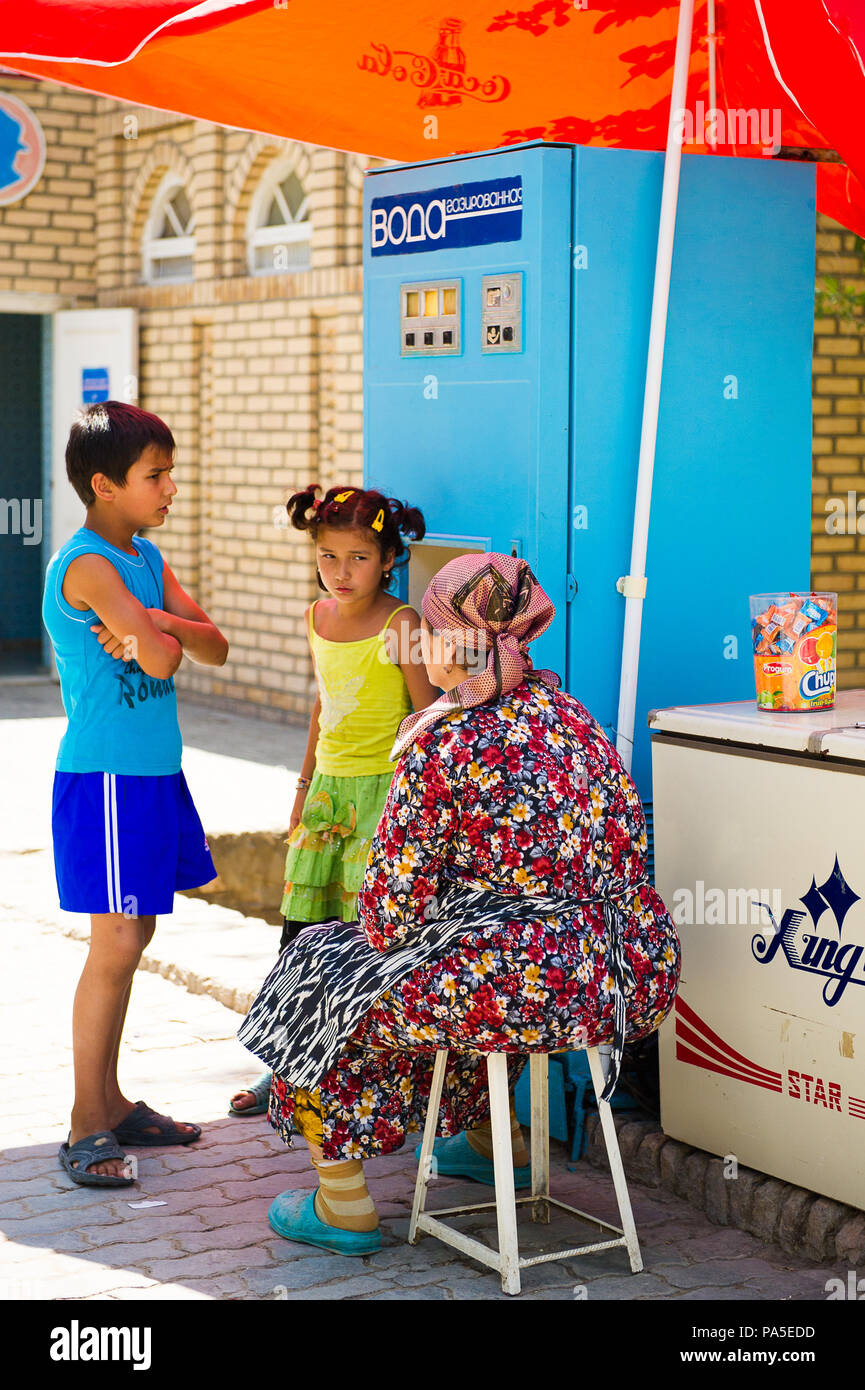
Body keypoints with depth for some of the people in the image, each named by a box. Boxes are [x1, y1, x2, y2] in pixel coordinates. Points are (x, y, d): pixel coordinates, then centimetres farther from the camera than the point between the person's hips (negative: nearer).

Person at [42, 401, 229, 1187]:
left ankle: (111, 1103, 25)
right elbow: (162, 662, -24)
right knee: (116, 945, -7)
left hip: (153, 774, 9)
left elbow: (213, 647, 5)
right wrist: (157, 633, -3)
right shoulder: (87, 565, -17)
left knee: (133, 937, 14)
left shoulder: (146, 559, 11)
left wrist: (158, 623, -12)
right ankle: (86, 1129, 1)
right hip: (108, 778, -9)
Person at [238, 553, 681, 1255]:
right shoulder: (568, 714, 11)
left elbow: (397, 899, -10)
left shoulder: (442, 746, -12)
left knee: (332, 991, 15)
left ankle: (344, 1202, 24)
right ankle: (492, 1140, 50)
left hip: (533, 984, -8)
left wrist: (377, 934, 15)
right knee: (456, 971, 38)